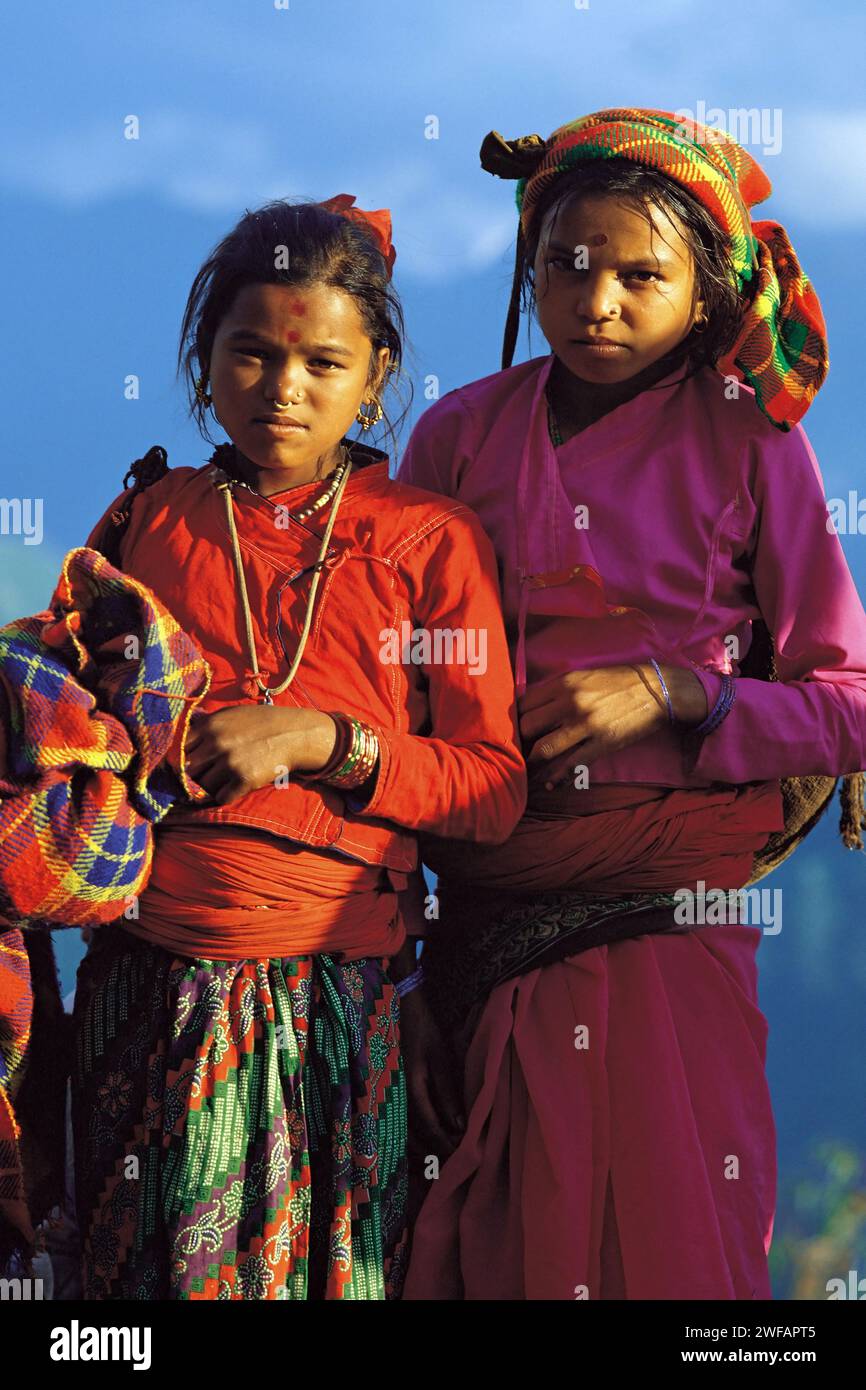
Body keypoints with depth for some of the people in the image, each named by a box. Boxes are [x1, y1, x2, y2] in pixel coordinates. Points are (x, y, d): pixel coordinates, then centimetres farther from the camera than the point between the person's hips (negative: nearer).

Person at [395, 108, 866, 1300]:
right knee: (496, 1239, 7)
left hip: (671, 905, -2)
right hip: (488, 908, 2)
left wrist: (669, 693, -13)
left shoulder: (752, 445, -1)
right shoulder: (461, 434, 6)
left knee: (669, 1236, -1)